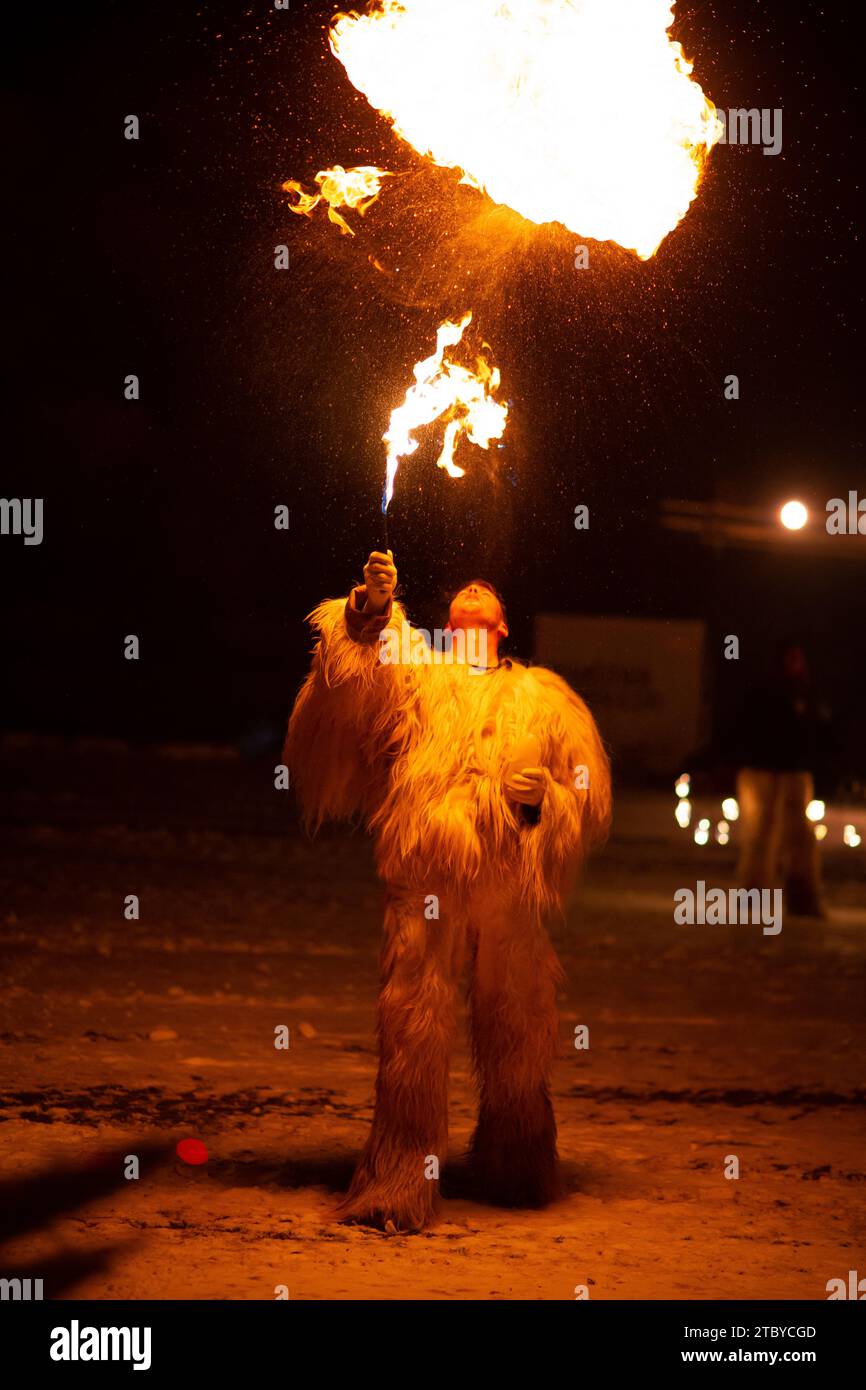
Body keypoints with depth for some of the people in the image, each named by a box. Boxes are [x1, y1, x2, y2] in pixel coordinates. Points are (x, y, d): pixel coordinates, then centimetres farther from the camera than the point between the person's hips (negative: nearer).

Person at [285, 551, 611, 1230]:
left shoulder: (543, 696, 23)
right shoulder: (414, 671, 19)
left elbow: (590, 790, 20)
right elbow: (356, 672, 0)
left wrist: (545, 796, -1)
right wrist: (371, 611, -17)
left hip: (511, 891, 2)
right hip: (424, 882, -2)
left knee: (515, 1035, 6)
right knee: (413, 1029, -8)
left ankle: (515, 1169, 24)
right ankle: (399, 1181, -2)